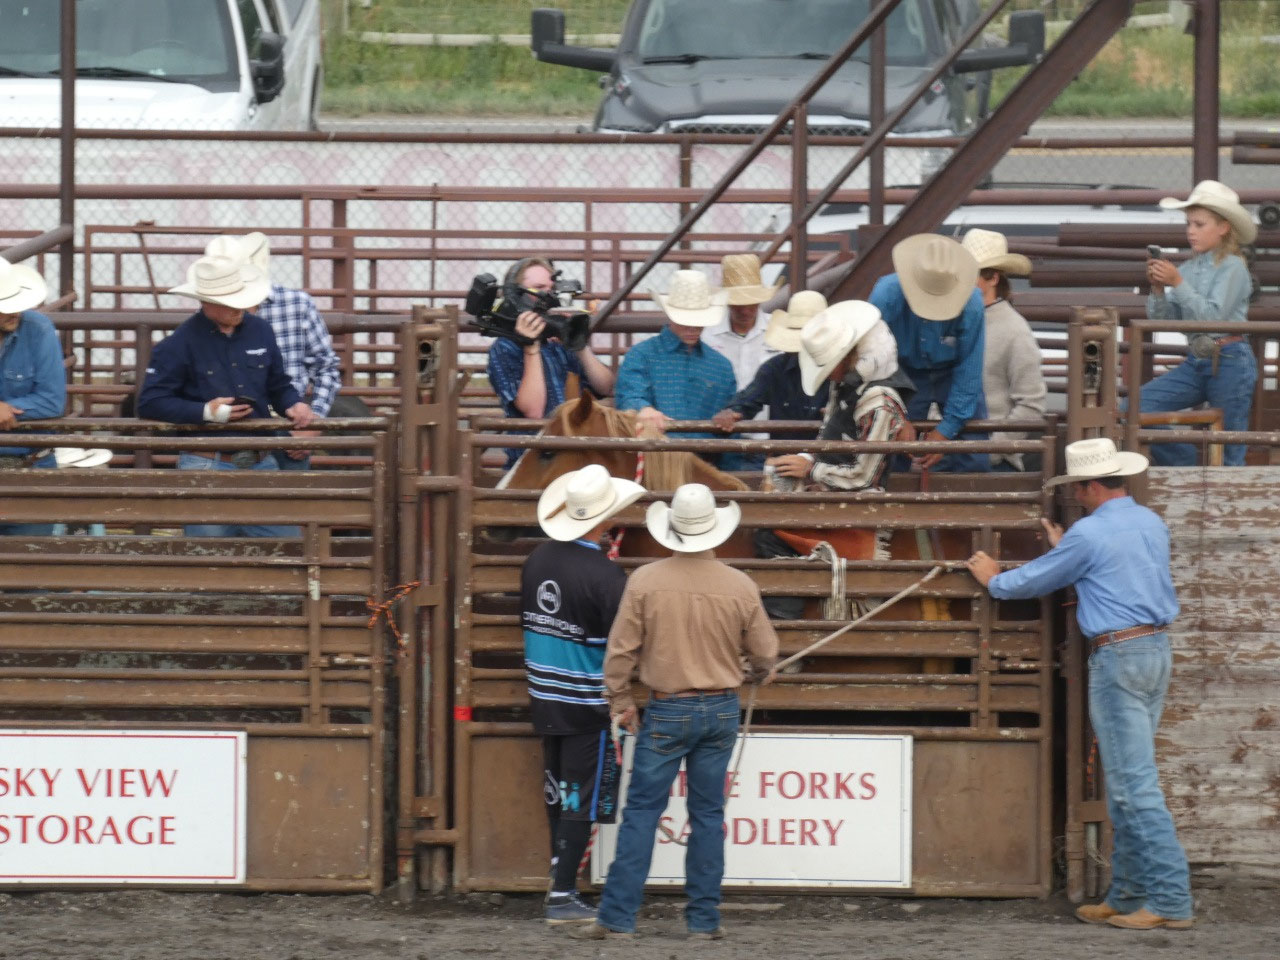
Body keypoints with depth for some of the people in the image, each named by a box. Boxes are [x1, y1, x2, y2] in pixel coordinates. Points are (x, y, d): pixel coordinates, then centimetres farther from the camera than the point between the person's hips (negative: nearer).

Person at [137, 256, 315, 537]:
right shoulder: (181, 343, -6)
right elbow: (149, 403, -9)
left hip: (262, 464, 4)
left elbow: (279, 386, 20)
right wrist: (205, 411, -19)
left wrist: (293, 406, -4)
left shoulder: (259, 330, 9)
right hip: (206, 467, -4)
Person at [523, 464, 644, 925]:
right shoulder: (604, 575, -22)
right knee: (582, 798, 0)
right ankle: (563, 897, 0)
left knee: (557, 788, 21)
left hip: (544, 695, 7)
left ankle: (559, 870, 33)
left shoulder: (538, 559, 0)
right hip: (588, 704, -7)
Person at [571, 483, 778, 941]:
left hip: (667, 713, -2)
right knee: (708, 814, 10)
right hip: (721, 711, 2)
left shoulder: (645, 582, -12)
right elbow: (765, 651, 5)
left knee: (641, 812, 2)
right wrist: (758, 673, 28)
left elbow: (620, 649, -7)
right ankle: (704, 918, 11)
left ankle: (618, 916, 0)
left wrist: (620, 702, 8)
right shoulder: (740, 586, -6)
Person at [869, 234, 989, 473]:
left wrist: (947, 428, -20)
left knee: (973, 461, -5)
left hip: (952, 372, 0)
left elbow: (968, 372, -20)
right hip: (904, 372, 0)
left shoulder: (971, 305, -29)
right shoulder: (886, 296, -30)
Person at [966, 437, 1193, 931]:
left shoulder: (1089, 534, -12)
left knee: (1133, 781, -8)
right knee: (1127, 779, 13)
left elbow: (1032, 582, 0)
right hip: (1157, 649, 9)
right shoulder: (1152, 524, 11)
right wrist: (1064, 549, 34)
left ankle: (1171, 899, -13)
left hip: (1118, 655, -9)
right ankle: (1127, 896, 16)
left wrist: (993, 579, 19)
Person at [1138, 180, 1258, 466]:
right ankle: (1186, 472, 3)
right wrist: (1158, 288, -8)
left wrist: (1177, 283, -20)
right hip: (1197, 362, 7)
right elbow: (1164, 320, 8)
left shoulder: (1232, 268, -7)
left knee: (1229, 454, -2)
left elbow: (1213, 316, -19)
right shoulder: (1189, 269, 10)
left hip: (1230, 360, -7)